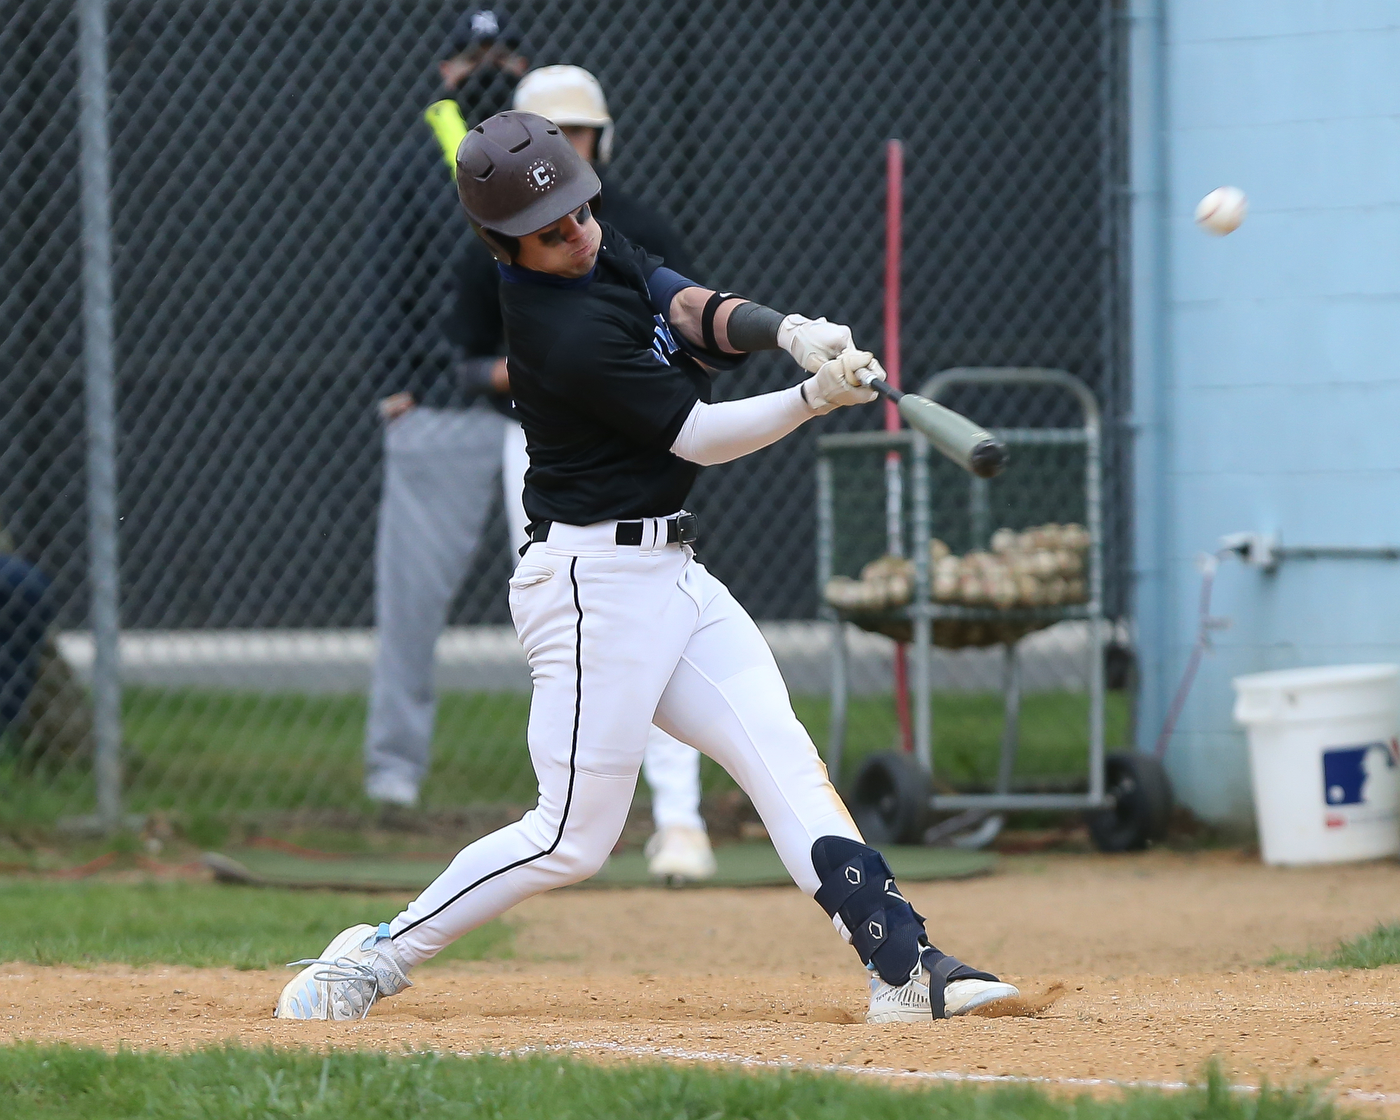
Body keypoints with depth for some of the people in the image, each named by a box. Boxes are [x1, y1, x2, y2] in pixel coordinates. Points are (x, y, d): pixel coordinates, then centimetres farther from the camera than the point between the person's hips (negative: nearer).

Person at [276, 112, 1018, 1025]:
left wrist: (787, 330, -20)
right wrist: (818, 396, -24)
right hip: (598, 581, -9)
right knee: (574, 837, -5)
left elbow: (694, 309, 0)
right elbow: (698, 436, -16)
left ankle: (905, 966, -7)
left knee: (786, 763, -1)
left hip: (669, 573, 9)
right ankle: (373, 958, 6)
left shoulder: (601, 252, 7)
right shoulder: (565, 332, -21)